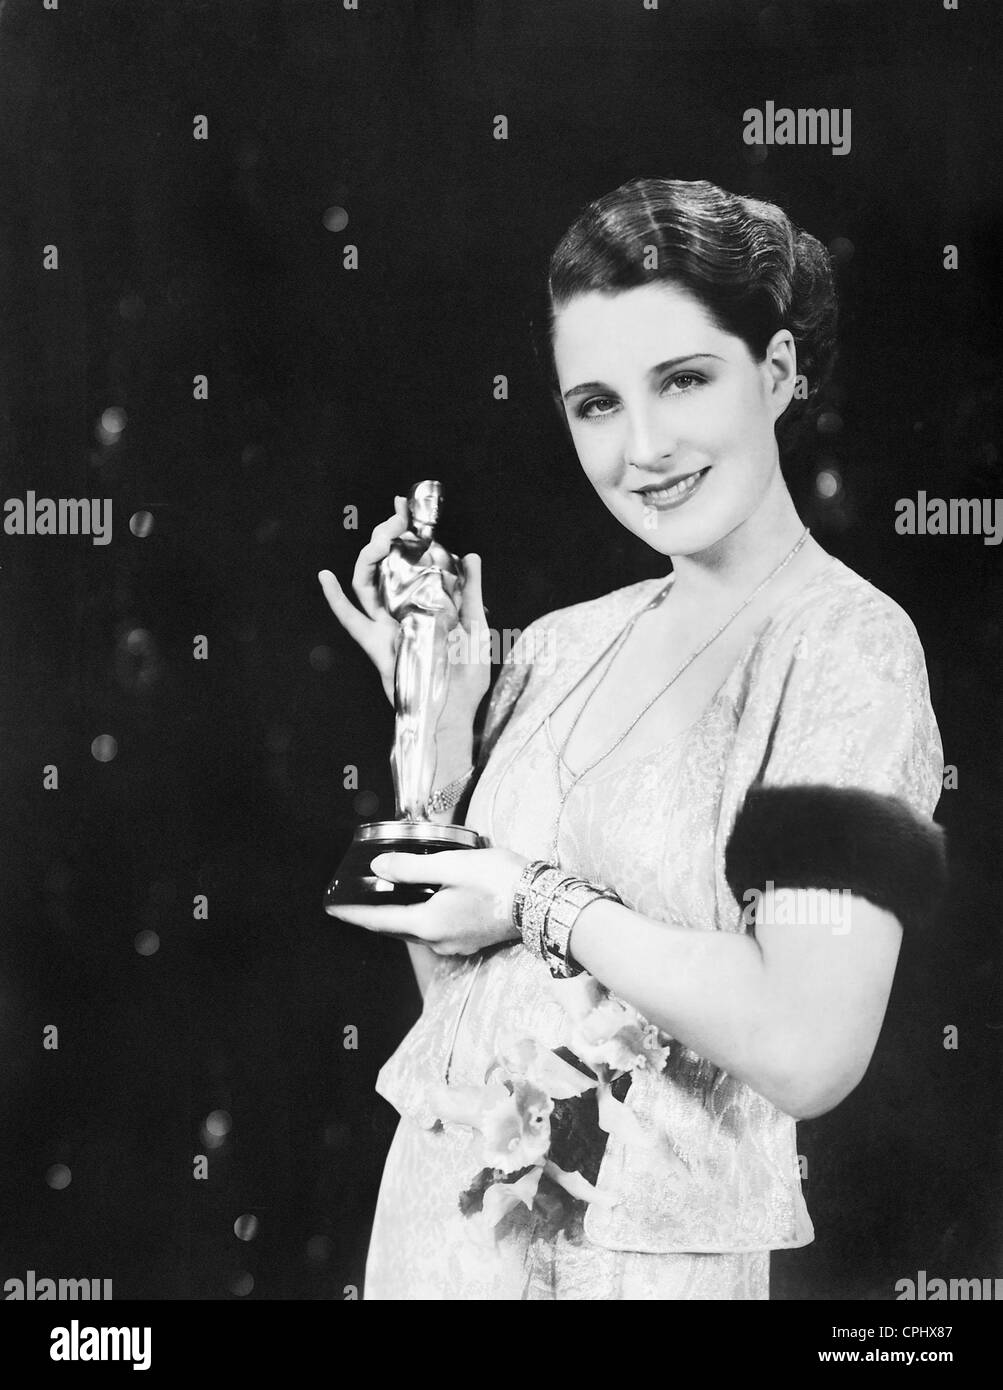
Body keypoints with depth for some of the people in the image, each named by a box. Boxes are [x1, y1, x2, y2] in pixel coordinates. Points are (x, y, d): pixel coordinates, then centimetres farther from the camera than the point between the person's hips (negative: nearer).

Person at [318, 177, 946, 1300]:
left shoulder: (844, 642, -15)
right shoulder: (562, 643, 1)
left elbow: (810, 1052, -24)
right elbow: (449, 979, 4)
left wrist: (542, 903, -16)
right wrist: (436, 714, -4)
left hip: (646, 1246, -5)